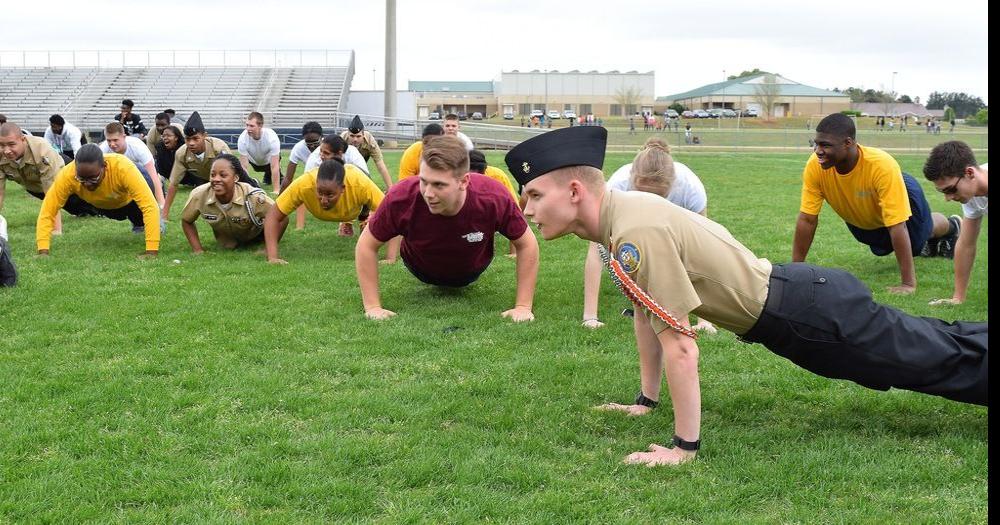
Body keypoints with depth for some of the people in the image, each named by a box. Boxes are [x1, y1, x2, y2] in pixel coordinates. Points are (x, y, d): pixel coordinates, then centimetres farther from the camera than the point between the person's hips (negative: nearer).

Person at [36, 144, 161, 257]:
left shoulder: (124, 168, -48)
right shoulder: (67, 175, -40)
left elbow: (150, 206, -51)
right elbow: (47, 212, -35)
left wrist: (151, 252, -56)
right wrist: (43, 251, -45)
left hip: (129, 198, -2)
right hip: (103, 205, 2)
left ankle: (140, 222, 18)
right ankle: (137, 223, 45)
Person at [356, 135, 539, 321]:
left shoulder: (495, 199, -41)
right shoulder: (400, 199, -42)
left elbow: (527, 244, -24)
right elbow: (367, 246, -25)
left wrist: (523, 307, -25)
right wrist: (372, 307, -26)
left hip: (472, 270, 1)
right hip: (422, 270, 0)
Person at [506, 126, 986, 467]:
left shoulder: (637, 234, -30)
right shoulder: (616, 214, 0)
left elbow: (679, 344, -29)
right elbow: (643, 313, 11)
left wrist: (684, 447, -23)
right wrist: (647, 400, 17)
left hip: (803, 312, -8)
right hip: (785, 304, 8)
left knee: (944, 360, 7)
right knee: (926, 351, 24)